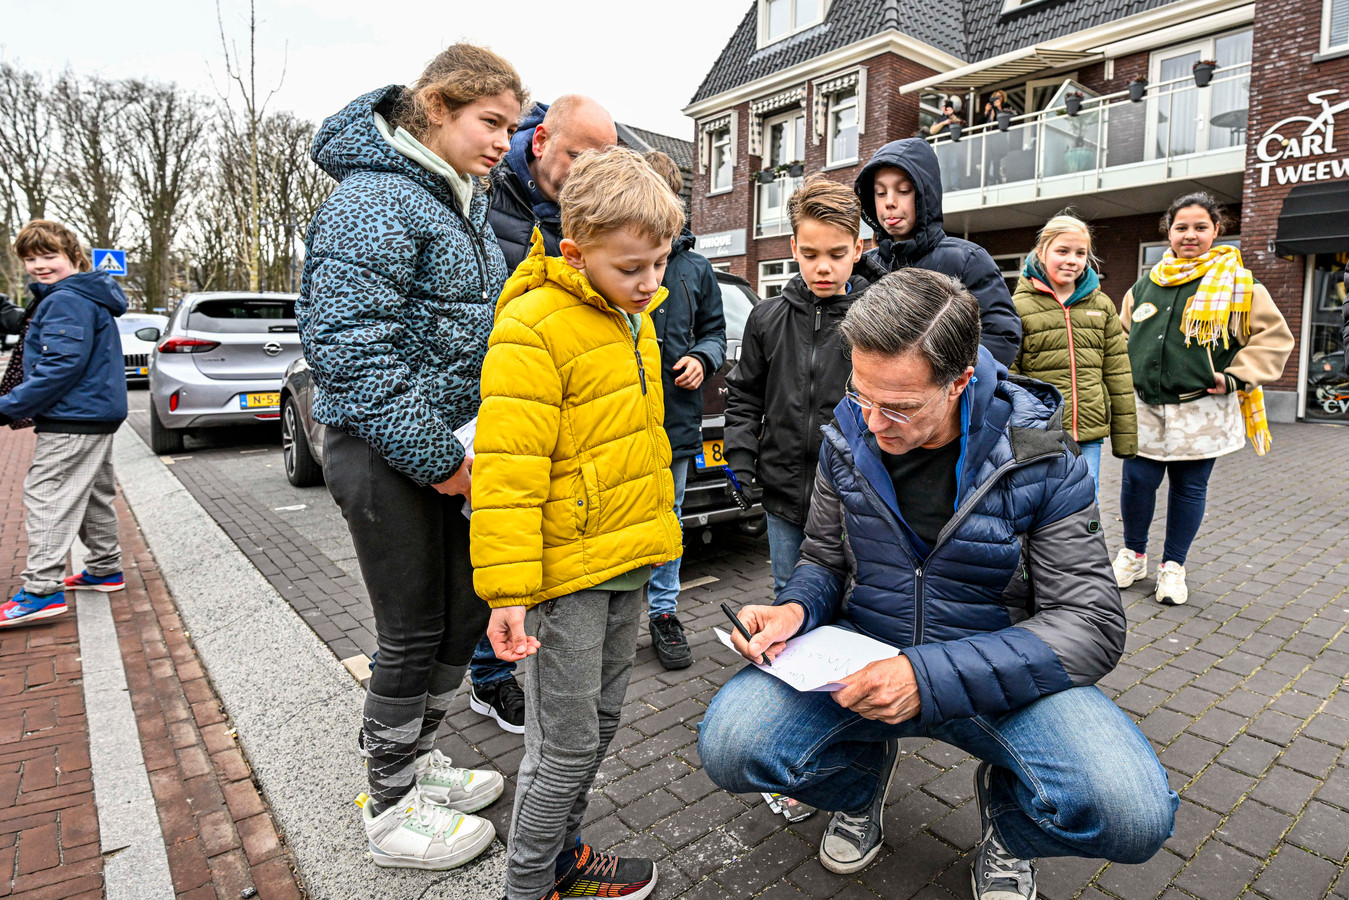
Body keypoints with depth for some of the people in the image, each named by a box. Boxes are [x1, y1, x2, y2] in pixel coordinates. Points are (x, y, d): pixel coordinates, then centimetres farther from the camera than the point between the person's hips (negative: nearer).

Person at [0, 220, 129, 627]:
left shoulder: (66, 301, -15)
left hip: (74, 419, -11)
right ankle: (106, 570, 27)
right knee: (94, 494, 17)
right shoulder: (88, 298, 17)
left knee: (47, 494, -10)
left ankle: (41, 590, -11)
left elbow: (63, 364, -23)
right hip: (97, 413, 11)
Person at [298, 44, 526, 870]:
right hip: (389, 458, -9)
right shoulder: (376, 199, -14)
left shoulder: (468, 203, 15)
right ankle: (392, 811, 27)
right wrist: (434, 456, -21)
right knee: (414, 636, 3)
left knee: (466, 615, 17)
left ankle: (418, 761, 39)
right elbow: (348, 344, -22)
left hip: (454, 449, 9)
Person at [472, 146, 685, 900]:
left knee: (601, 721, 21)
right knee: (567, 744, 5)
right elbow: (506, 471, -21)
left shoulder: (633, 316, 10)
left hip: (629, 562, 9)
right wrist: (508, 589, -22)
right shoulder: (534, 328, -18)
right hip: (568, 572, -8)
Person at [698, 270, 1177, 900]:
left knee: (1133, 816, -29)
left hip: (999, 674, -1)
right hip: (864, 655, 2)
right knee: (728, 747, -22)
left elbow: (1092, 623, -15)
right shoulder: (848, 438, -5)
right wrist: (796, 609, -19)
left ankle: (1007, 815, 10)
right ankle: (864, 777, 13)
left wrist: (931, 678, -29)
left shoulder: (1037, 458, -14)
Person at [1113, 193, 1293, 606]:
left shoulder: (1237, 282, 1)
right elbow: (1123, 335, 20)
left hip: (1201, 410, -2)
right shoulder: (1146, 284, 9)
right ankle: (1133, 555, 25)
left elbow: (1275, 335, 2)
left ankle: (1173, 566, 23)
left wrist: (1237, 376, -8)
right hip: (1146, 408, 2)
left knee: (1190, 487, 7)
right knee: (1137, 481, 2)